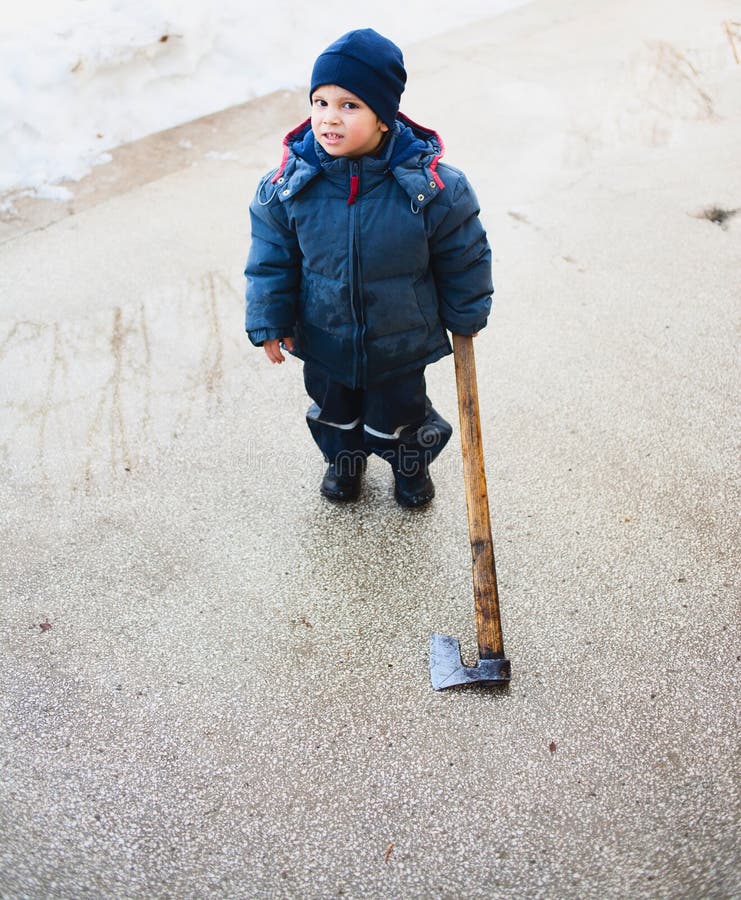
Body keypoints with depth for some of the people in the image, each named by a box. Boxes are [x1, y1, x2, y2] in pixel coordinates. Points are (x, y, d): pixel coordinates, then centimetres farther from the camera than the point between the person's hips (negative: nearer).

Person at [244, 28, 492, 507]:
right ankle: (344, 457, 60)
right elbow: (271, 257, -6)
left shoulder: (432, 185, -24)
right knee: (333, 409, 27)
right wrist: (270, 322, -3)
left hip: (401, 344, -1)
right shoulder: (290, 183, -20)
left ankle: (411, 463, 56)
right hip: (324, 341, 2)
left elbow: (464, 257, -9)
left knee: (399, 414, 23)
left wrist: (466, 316, 2)